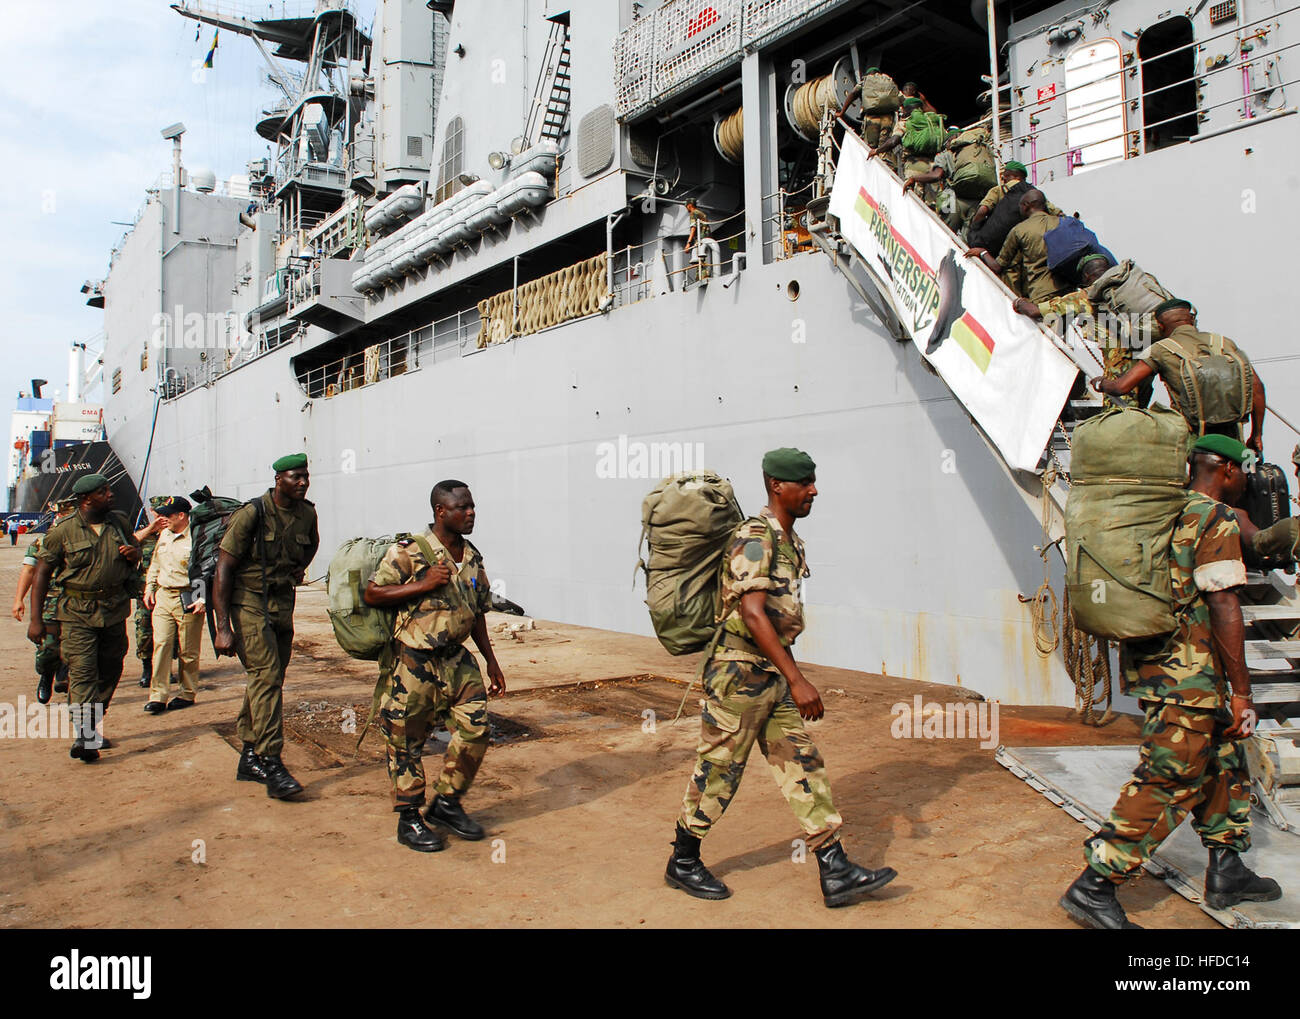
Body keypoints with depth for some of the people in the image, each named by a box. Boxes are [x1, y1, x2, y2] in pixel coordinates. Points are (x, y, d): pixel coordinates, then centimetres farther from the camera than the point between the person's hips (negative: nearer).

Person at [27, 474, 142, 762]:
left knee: (110, 669, 10)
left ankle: (93, 726, 27)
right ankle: (85, 736, -16)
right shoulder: (63, 531, -6)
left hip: (115, 609, 5)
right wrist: (36, 620, -6)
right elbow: (42, 574, -3)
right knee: (82, 672, -12)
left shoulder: (120, 523, 7)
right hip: (77, 612, -4)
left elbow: (135, 556, 23)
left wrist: (133, 554, -5)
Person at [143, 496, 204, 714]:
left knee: (188, 651, 3)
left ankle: (188, 694, 16)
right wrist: (149, 588, 17)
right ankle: (158, 696, 4)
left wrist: (203, 599, -18)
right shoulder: (164, 535, 13)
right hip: (163, 596, 6)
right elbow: (155, 564, 26)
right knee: (160, 644, 0)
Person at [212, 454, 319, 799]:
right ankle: (271, 764, -17)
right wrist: (223, 628, -17)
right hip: (248, 602, -6)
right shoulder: (252, 514, -14)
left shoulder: (307, 514, 3)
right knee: (266, 676, -17)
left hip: (282, 604, 6)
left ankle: (250, 759, 23)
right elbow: (223, 569, -13)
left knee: (269, 680, 10)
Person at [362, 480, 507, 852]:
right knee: (406, 741, 4)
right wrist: (424, 585, -20)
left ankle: (446, 802, 22)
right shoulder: (409, 552, -12)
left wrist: (491, 662, 17)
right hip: (412, 662, -6)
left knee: (475, 727, 2)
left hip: (456, 659, 6)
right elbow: (371, 593, -12)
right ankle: (409, 820, 20)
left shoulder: (472, 558, 8)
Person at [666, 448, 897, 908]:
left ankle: (836, 875, 12)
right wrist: (797, 680, -30)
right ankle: (682, 864, 23)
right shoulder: (754, 537, -18)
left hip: (774, 674, 9)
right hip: (740, 672, -9)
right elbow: (753, 614, -27)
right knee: (718, 770, 4)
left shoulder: (791, 542, 12)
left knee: (803, 767, 7)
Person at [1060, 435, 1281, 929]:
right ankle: (1093, 887, -4)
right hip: (1189, 675, -9)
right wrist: (1241, 692, -15)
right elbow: (1223, 606, -18)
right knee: (1168, 781, -5)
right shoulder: (1218, 521, -11)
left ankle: (1227, 872, 31)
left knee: (1224, 762, 21)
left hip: (1147, 662, 9)